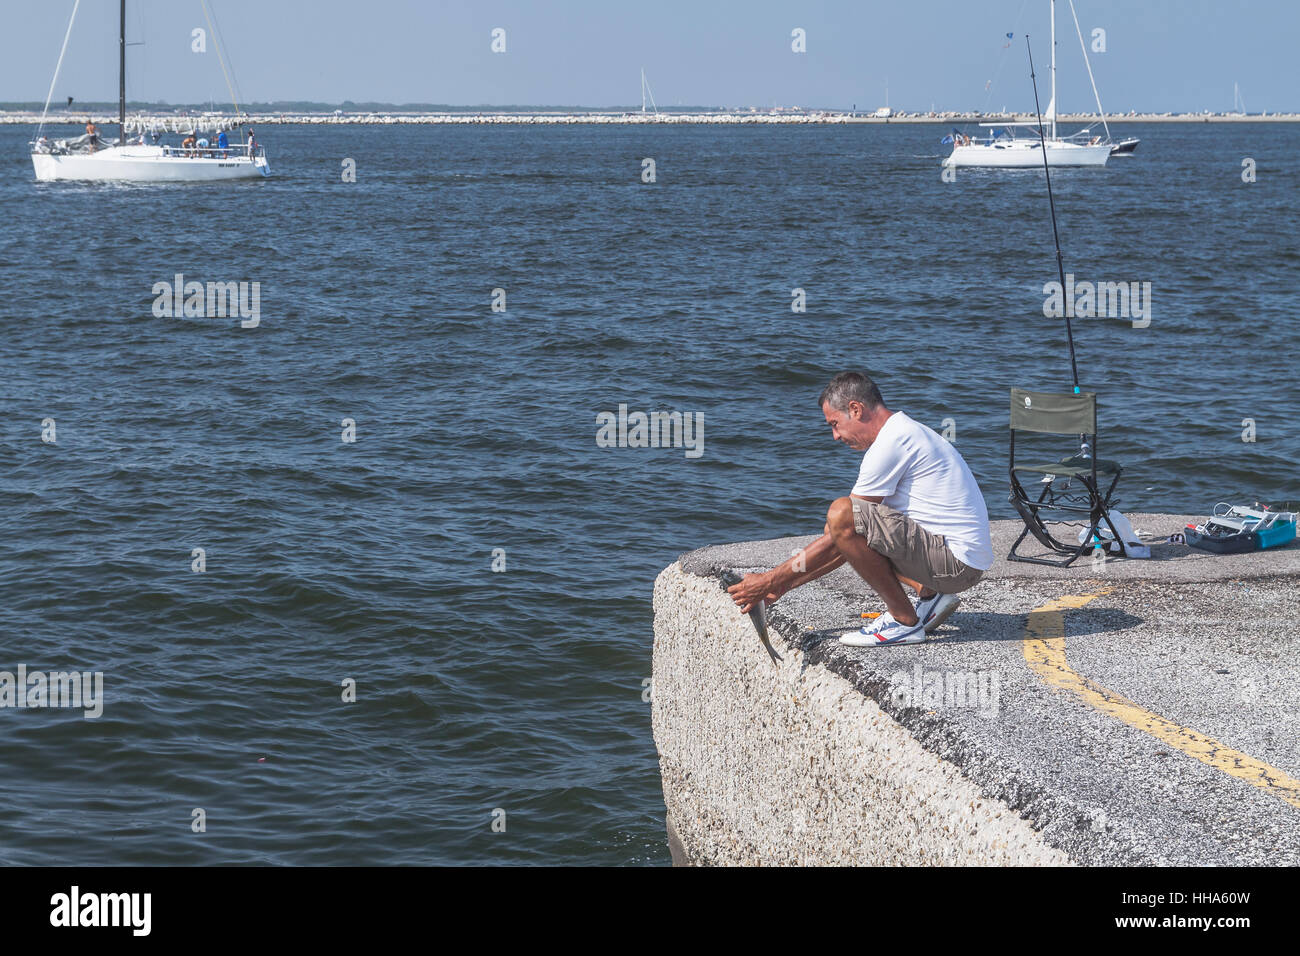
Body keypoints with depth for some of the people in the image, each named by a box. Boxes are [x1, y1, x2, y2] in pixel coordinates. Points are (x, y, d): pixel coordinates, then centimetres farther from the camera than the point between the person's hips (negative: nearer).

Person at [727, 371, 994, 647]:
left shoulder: (892, 442, -13)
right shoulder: (907, 433, 19)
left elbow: (843, 526, -11)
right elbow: (847, 539, 21)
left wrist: (771, 581, -4)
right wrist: (786, 583, 19)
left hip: (956, 560, -10)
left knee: (841, 514, -22)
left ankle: (904, 622, -12)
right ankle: (930, 596, 10)